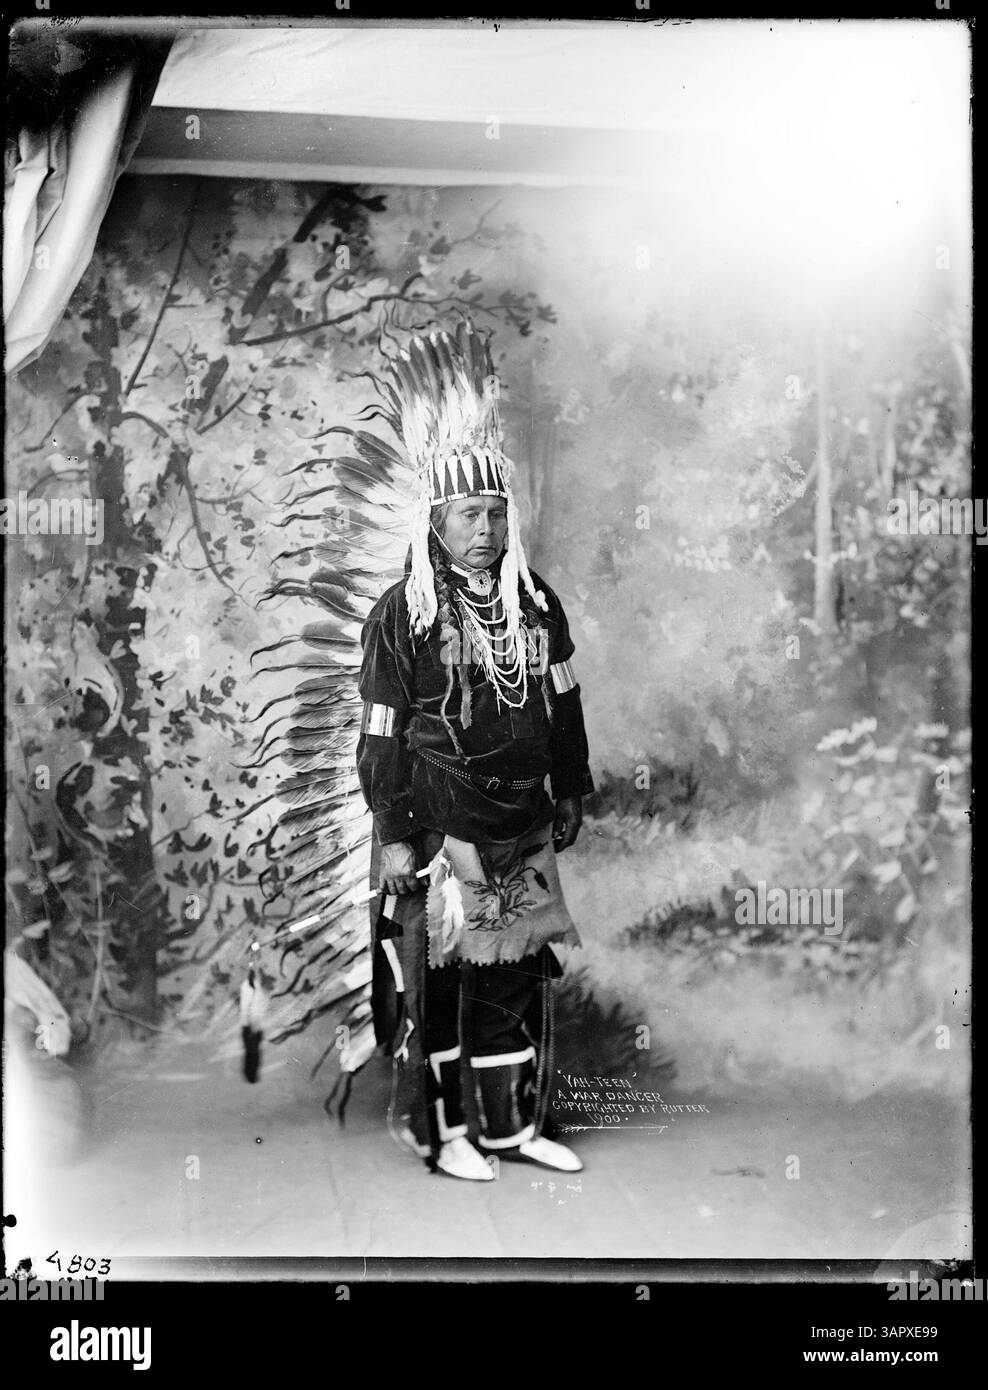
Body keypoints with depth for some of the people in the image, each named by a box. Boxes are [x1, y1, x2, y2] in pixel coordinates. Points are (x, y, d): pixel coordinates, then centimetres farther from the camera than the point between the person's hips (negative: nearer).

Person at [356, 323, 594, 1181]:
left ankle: (515, 1124, 26)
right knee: (435, 980, 4)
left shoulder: (536, 602, 7)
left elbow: (564, 706, 15)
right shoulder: (403, 614, -8)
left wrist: (571, 793, 16)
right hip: (438, 830, -5)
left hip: (524, 830, 5)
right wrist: (393, 835, -11)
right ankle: (442, 1131, 20)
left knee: (519, 980, 12)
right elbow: (381, 733, -9)